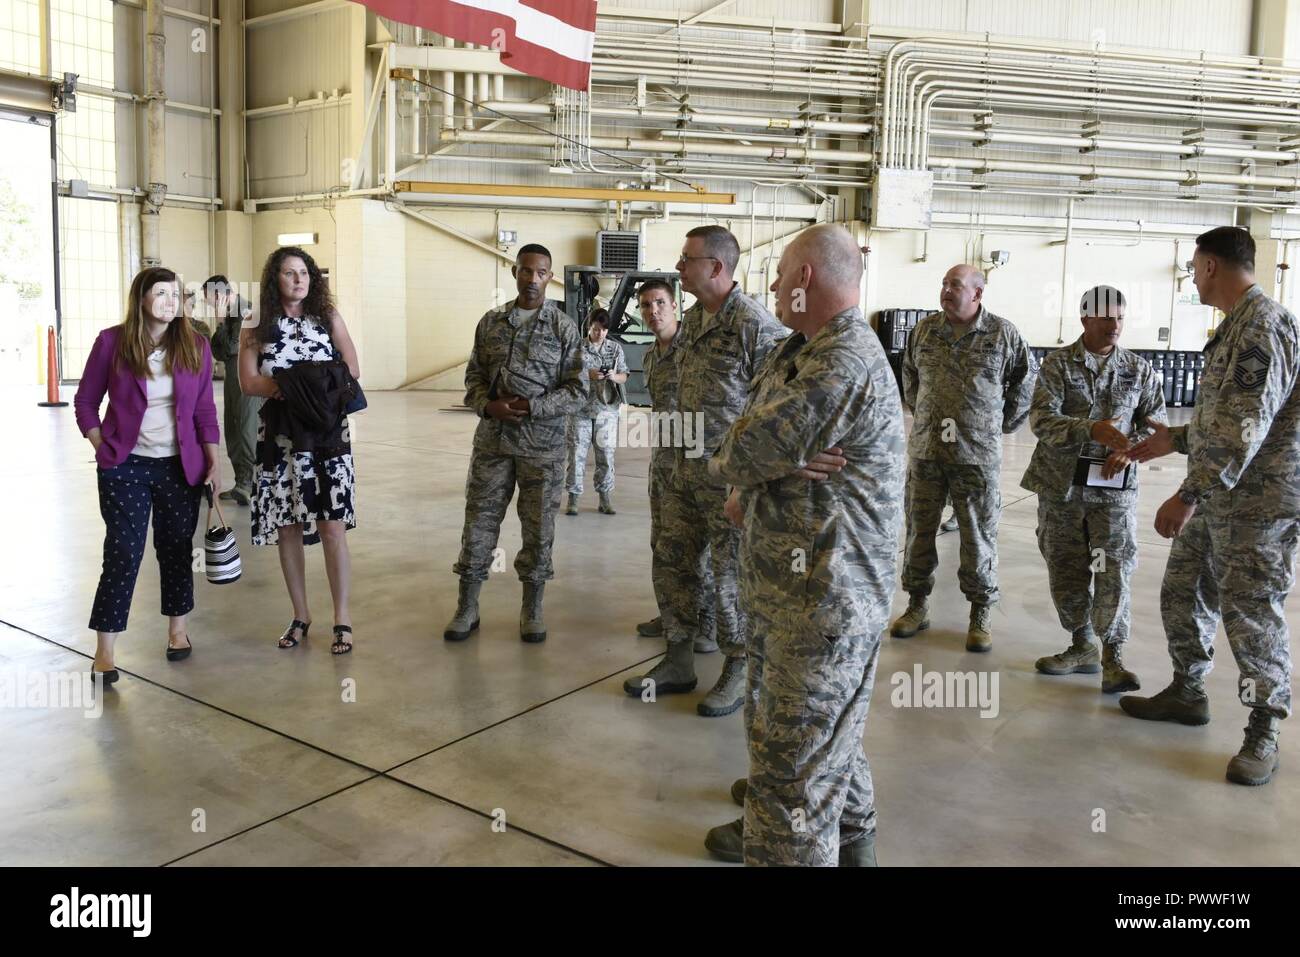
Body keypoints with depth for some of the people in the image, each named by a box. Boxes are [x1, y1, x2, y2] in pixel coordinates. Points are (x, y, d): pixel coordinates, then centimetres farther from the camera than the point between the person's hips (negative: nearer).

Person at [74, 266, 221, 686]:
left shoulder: (195, 346, 1)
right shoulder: (111, 342, -4)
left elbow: (205, 410, 5)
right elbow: (86, 402, 4)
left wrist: (213, 462, 1)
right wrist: (103, 449, -4)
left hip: (181, 467, 2)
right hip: (125, 466, -2)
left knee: (177, 548, 11)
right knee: (123, 553, -5)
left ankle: (178, 629, 29)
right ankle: (104, 651, 2)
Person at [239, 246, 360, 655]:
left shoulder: (329, 318, 6)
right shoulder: (257, 328, 5)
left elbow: (351, 373, 0)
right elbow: (249, 382, -5)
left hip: (328, 437, -1)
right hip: (280, 439, 1)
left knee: (332, 528, -5)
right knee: (287, 529, 6)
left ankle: (342, 617, 6)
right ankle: (300, 616, 20)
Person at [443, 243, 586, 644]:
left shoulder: (564, 327, -2)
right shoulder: (490, 322, 7)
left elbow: (578, 391, -4)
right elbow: (474, 377, 10)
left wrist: (531, 407, -16)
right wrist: (489, 406, -10)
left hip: (543, 445, -2)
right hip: (492, 439, 2)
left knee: (538, 527, 6)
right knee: (478, 521, 6)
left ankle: (532, 610, 21)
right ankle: (467, 608, 19)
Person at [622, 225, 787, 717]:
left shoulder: (754, 324, -17)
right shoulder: (693, 318, 9)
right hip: (686, 467, 8)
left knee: (731, 576, 4)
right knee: (676, 563, 14)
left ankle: (738, 672, 22)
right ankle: (679, 663, 29)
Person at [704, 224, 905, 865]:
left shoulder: (845, 362, -22)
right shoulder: (806, 352, 13)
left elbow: (746, 450, -21)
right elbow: (749, 425, 10)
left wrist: (729, 464, 2)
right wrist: (748, 484, -10)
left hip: (822, 595, -11)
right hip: (787, 581, 11)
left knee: (799, 750, -2)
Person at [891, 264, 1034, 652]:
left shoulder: (1002, 333, -2)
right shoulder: (924, 330, 6)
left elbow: (1025, 378, 8)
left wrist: (1005, 422, 9)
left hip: (977, 453, -3)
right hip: (925, 449, 3)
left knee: (979, 534, 4)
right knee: (919, 529, 8)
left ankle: (980, 615, 16)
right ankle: (917, 605, 22)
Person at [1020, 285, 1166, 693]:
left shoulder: (1139, 368, 6)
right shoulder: (1058, 363, -1)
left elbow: (1156, 422, 8)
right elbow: (1041, 419, -13)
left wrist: (1127, 449, -12)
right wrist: (1092, 431, -28)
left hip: (1114, 485, 0)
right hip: (1061, 482, 0)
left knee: (1115, 568, -8)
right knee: (1065, 568, 8)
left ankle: (1112, 658, -2)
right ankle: (1083, 647, 23)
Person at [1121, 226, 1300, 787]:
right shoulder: (1236, 325, 13)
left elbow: (1246, 426, -26)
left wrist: (1190, 495, -26)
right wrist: (1176, 439, 27)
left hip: (1255, 503, -10)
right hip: (1215, 496, 10)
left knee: (1251, 615, -1)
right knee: (1182, 595, 16)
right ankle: (1187, 692, 33)